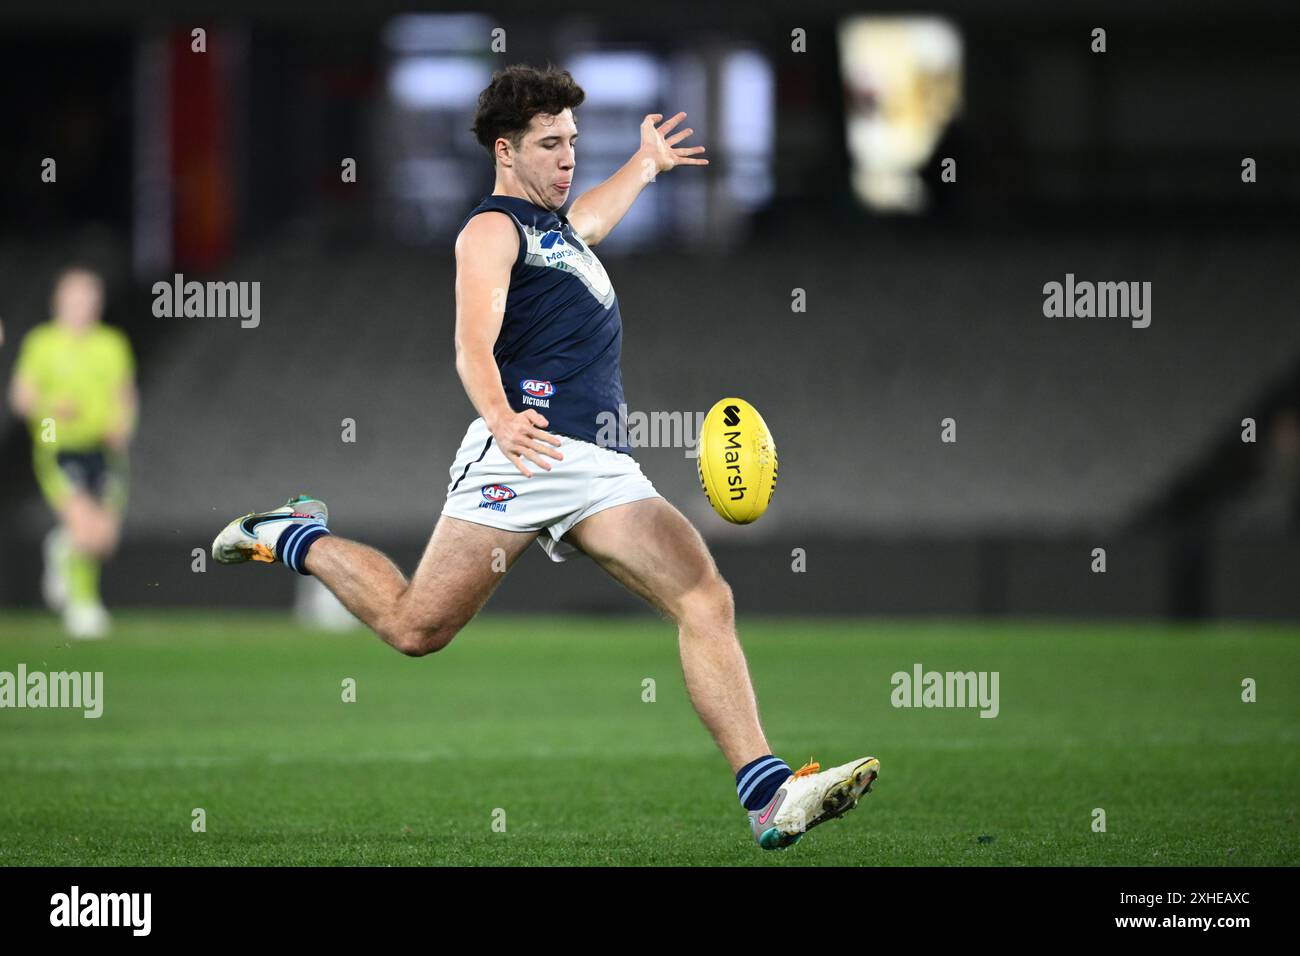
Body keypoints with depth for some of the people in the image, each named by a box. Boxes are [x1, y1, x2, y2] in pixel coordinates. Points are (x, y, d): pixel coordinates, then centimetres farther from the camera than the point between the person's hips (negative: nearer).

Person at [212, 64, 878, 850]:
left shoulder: (556, 226, 28)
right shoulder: (491, 230, 1)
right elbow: (474, 345, -17)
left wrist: (647, 164, 71)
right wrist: (500, 417, -37)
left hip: (602, 465, 7)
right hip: (523, 453, -7)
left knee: (708, 602, -12)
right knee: (417, 628, -5)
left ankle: (769, 798, -22)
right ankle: (297, 537, 24)